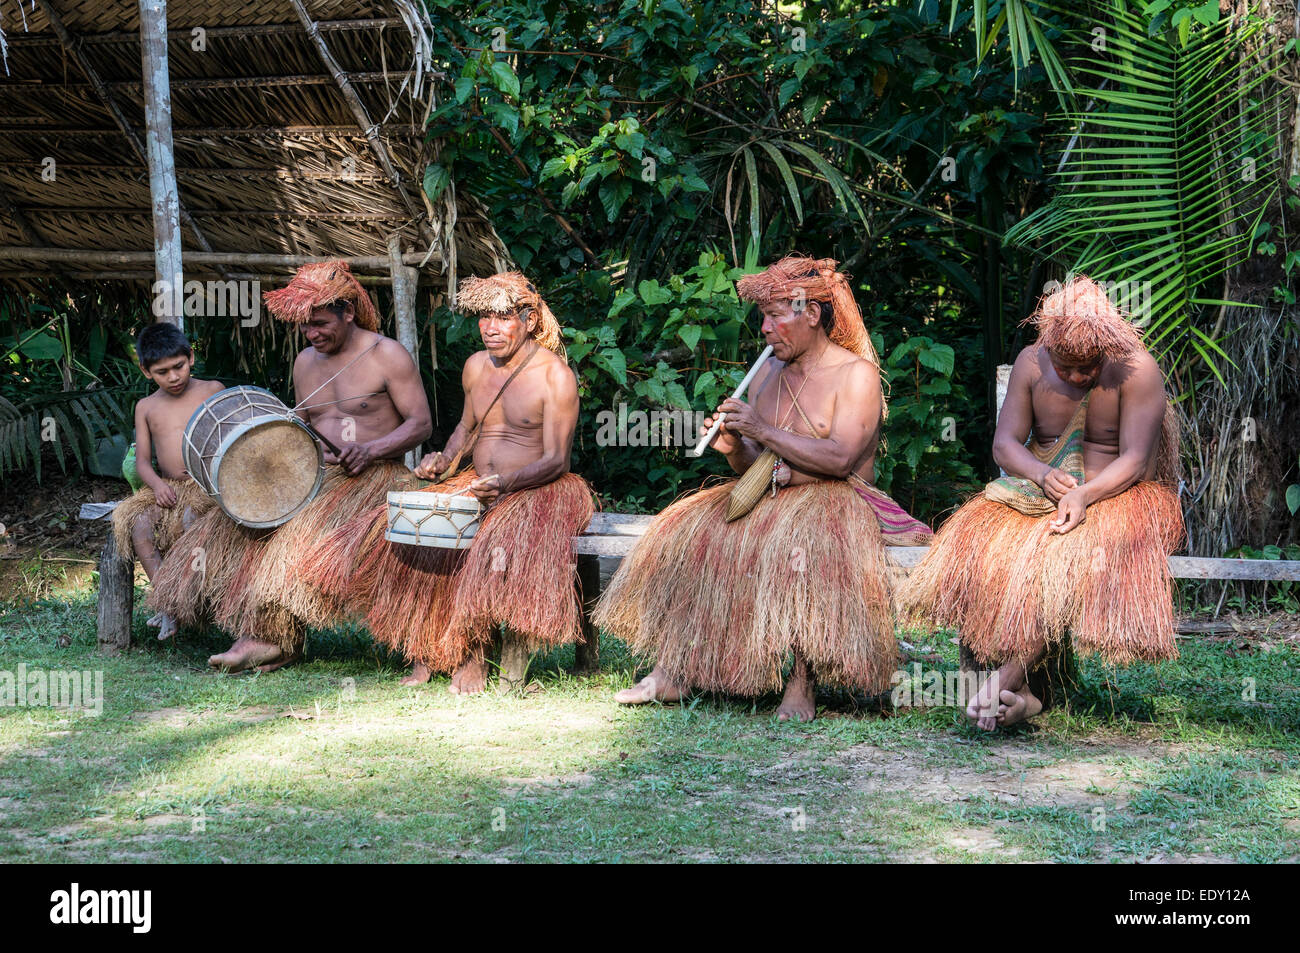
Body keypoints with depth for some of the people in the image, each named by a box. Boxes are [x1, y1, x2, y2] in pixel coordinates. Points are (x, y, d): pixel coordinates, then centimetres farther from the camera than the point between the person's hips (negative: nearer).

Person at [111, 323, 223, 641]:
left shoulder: (212, 391, 7)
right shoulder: (146, 407, 14)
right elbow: (142, 460, 9)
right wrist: (157, 484, -13)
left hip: (208, 486, -3)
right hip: (166, 488, 3)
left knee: (190, 517, -37)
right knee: (138, 522, -28)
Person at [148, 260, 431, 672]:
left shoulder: (387, 355, -4)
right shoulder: (306, 362, 16)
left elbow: (422, 423, -8)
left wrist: (369, 450, -23)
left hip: (373, 477, -7)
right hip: (314, 473, 7)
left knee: (303, 528, -32)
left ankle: (277, 636, -30)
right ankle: (255, 631, -27)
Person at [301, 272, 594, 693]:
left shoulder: (555, 375, -10)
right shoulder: (476, 367, 9)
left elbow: (556, 459, -14)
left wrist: (507, 481, -30)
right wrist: (445, 460, 6)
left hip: (537, 490, -6)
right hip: (476, 486, 6)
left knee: (508, 543, -37)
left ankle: (512, 669, -24)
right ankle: (426, 654, -11)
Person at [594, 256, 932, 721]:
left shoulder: (856, 373, -7)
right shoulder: (768, 372, 14)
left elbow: (840, 459, -20)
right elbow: (753, 464, 15)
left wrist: (763, 431, -17)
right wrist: (734, 448, -9)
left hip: (835, 501, -7)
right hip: (767, 498, 7)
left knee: (797, 543, -38)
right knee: (689, 530, -11)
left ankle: (802, 682, -34)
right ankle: (673, 670, -12)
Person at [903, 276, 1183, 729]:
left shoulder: (1137, 370, -11)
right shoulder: (1031, 363, 0)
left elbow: (1134, 461, -16)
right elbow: (1004, 442, 0)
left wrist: (1084, 494, -33)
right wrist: (1043, 474, -21)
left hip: (1114, 495, -4)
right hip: (1036, 491, 4)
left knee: (1072, 556, -38)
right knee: (979, 547, -27)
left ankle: (1006, 678, -34)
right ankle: (1019, 693, -28)